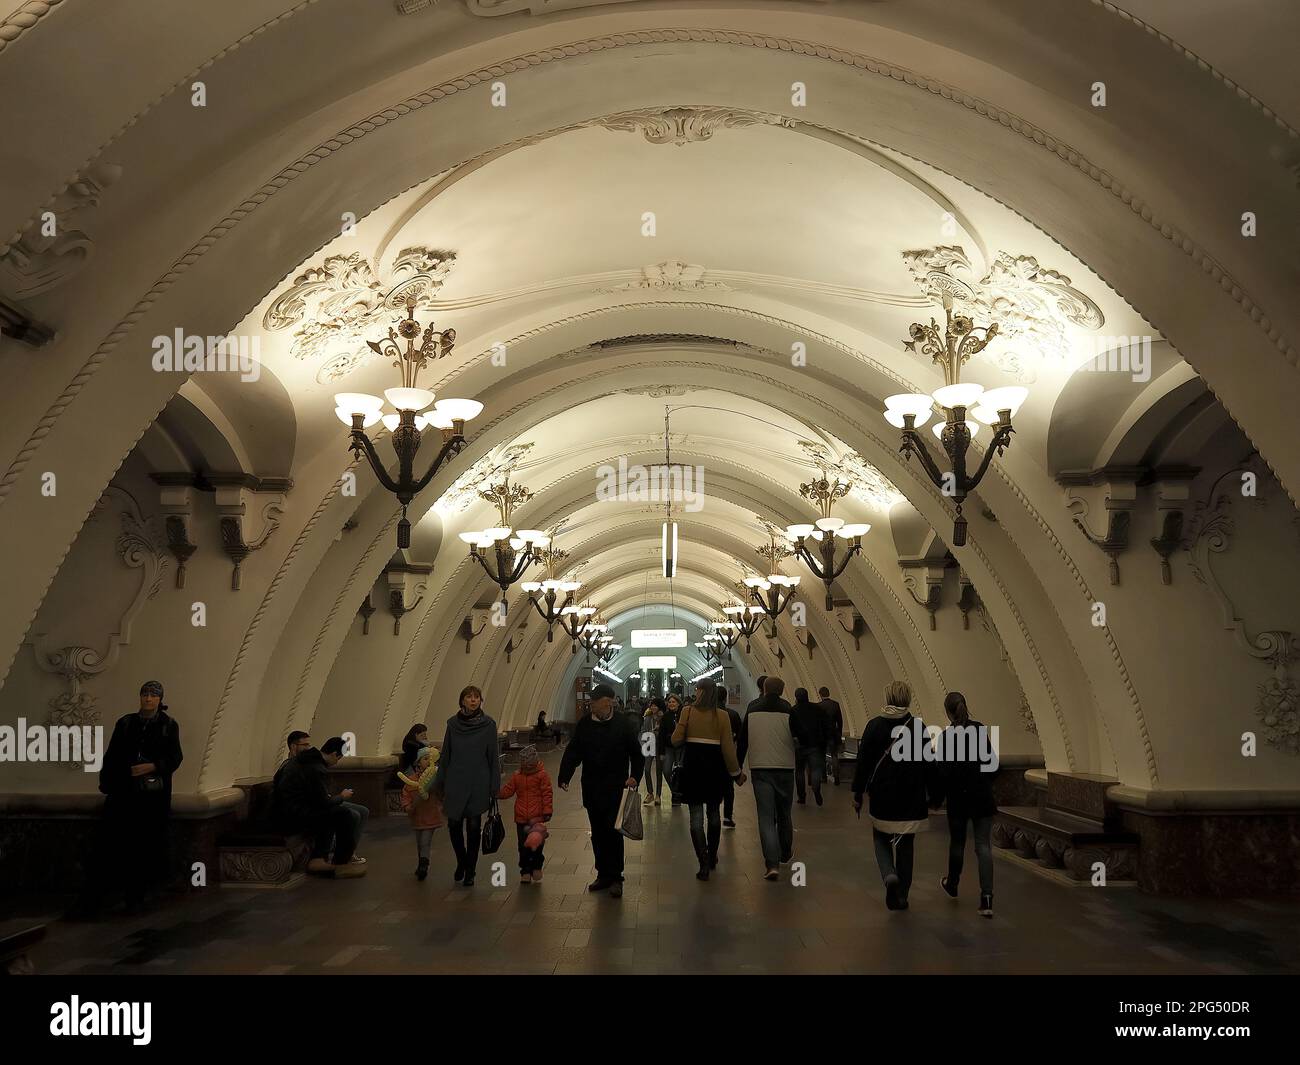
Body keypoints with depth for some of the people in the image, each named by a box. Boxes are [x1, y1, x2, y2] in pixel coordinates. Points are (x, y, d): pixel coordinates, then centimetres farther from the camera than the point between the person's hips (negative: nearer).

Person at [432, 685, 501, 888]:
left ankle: (470, 871, 14)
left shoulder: (488, 725, -3)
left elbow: (494, 757, -2)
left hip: (478, 784, -2)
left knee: (473, 827, 3)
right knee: (454, 825, 3)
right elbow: (445, 755, 8)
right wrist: (439, 784, 8)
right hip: (455, 783, 2)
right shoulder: (453, 723, 3)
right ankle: (461, 862, 28)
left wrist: (495, 787, -4)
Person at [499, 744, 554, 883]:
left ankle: (536, 868, 21)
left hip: (537, 817, -3)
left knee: (537, 844, 1)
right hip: (521, 818, 3)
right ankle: (525, 871, 18)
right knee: (523, 846, 8)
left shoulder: (541, 775, -5)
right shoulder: (516, 776, 5)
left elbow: (547, 794, -5)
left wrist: (547, 812, -9)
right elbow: (507, 791, 9)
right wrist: (496, 794, -9)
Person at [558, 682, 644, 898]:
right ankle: (603, 874, 23)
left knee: (613, 832, -4)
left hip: (616, 789, -3)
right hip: (591, 789, 4)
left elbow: (637, 754, 0)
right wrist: (564, 777, -9)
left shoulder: (623, 724, -5)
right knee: (598, 834, 11)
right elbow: (572, 754, 3)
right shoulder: (584, 725, 2)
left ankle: (615, 878, 7)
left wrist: (634, 776, -13)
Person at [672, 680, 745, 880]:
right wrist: (736, 773, 2)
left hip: (692, 768, -2)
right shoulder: (722, 716, -6)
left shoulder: (688, 712, -9)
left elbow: (676, 740, -10)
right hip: (715, 769, 2)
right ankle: (712, 857, 31)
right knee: (713, 813, 19)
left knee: (696, 815, 2)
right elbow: (728, 748, -7)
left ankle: (703, 862, -8)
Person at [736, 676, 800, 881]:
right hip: (785, 768, 0)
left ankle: (772, 864, -13)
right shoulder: (788, 710, -7)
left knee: (766, 816, -2)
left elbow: (743, 741, 6)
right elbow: (799, 739, -9)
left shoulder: (752, 710, 2)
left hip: (760, 769, 0)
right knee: (784, 814, 19)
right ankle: (785, 854, 35)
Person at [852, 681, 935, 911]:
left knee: (881, 840, 16)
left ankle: (889, 875, -11)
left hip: (882, 797, -1)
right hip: (912, 798, 1)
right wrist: (930, 795, 9)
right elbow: (928, 763, -2)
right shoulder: (919, 727, -5)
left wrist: (858, 793, 4)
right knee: (906, 846, 13)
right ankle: (901, 896, 17)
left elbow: (863, 762, -4)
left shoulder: (874, 725, -7)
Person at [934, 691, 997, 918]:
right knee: (983, 845, 1)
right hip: (983, 797, 3)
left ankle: (952, 884, 38)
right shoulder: (981, 729, 0)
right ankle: (987, 898, -9)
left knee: (957, 842, 17)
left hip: (959, 798, -3)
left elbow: (944, 772, -14)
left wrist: (936, 798, -3)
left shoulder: (946, 736, -14)